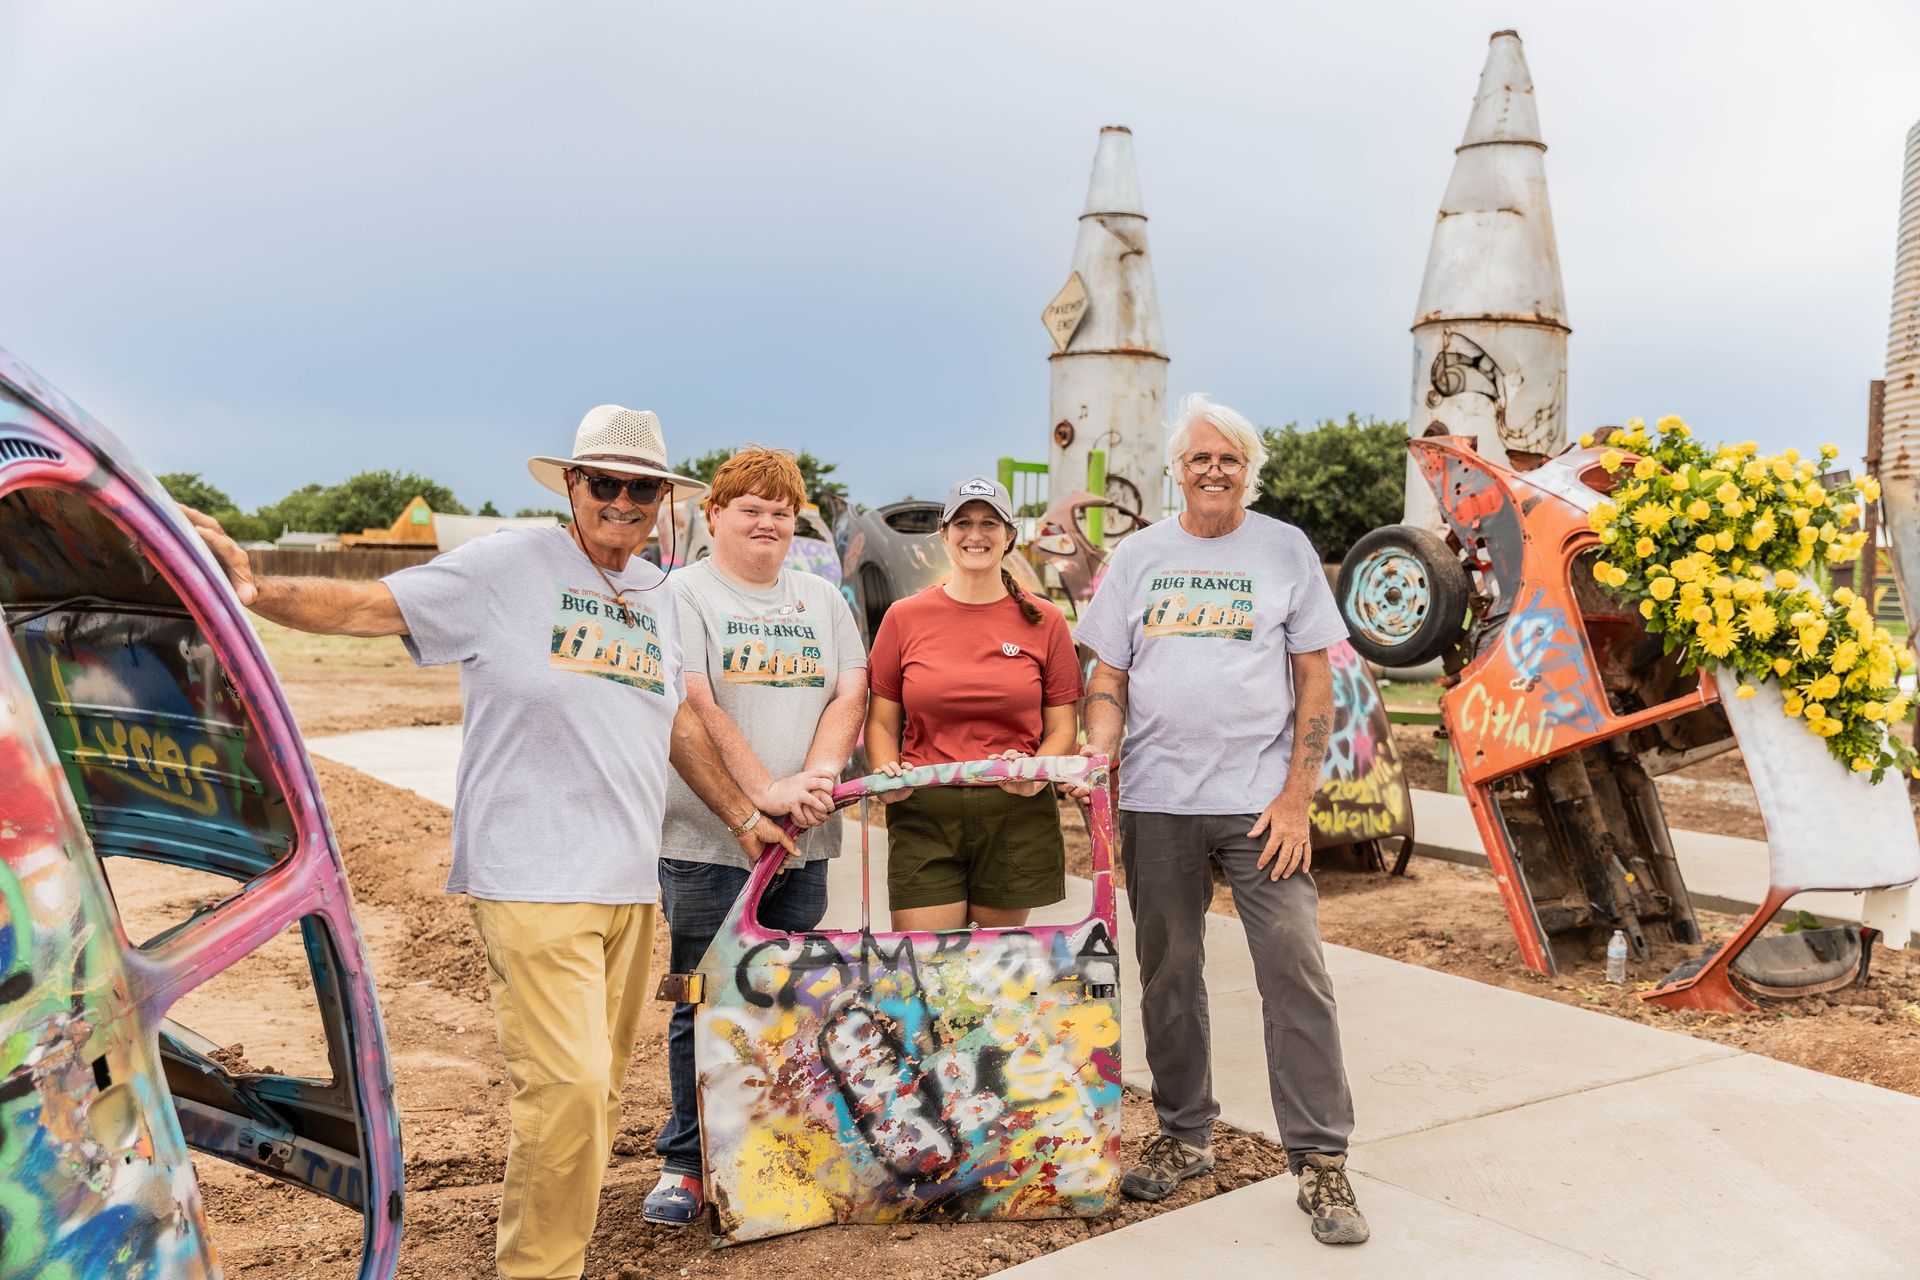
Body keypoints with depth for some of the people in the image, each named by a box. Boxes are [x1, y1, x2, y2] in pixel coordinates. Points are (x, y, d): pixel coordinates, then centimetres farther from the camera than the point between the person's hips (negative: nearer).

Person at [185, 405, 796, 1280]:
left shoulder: (654, 594, 14)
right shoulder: (505, 566, -5)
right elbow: (365, 607, -8)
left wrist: (742, 816, 24)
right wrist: (256, 592, -23)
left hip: (630, 880, 7)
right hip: (533, 878, -6)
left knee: (601, 1088, 12)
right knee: (568, 1083, -11)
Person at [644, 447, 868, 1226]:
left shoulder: (821, 599, 16)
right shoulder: (682, 595, -1)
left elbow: (850, 690, 6)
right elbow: (694, 708, -13)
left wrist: (820, 771, -12)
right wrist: (764, 790, -20)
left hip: (803, 840, 5)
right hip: (708, 840, -4)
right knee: (706, 1006, 1)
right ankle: (687, 1162, 14)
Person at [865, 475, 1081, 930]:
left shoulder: (1044, 621, 6)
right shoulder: (904, 618, 6)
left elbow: (1061, 727, 8)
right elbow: (881, 722, 9)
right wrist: (887, 772, -10)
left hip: (1016, 815, 1)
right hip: (923, 814, 0)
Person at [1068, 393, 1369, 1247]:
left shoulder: (1284, 549, 4)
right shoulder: (1139, 555, 9)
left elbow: (1315, 681, 2)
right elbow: (1107, 677, 10)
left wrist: (1296, 797, -6)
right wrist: (1097, 754, -10)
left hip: (1261, 800, -2)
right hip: (1158, 801, 2)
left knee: (1295, 970, -6)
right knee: (1168, 975, 10)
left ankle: (1320, 1159, 6)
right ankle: (1184, 1136, 26)